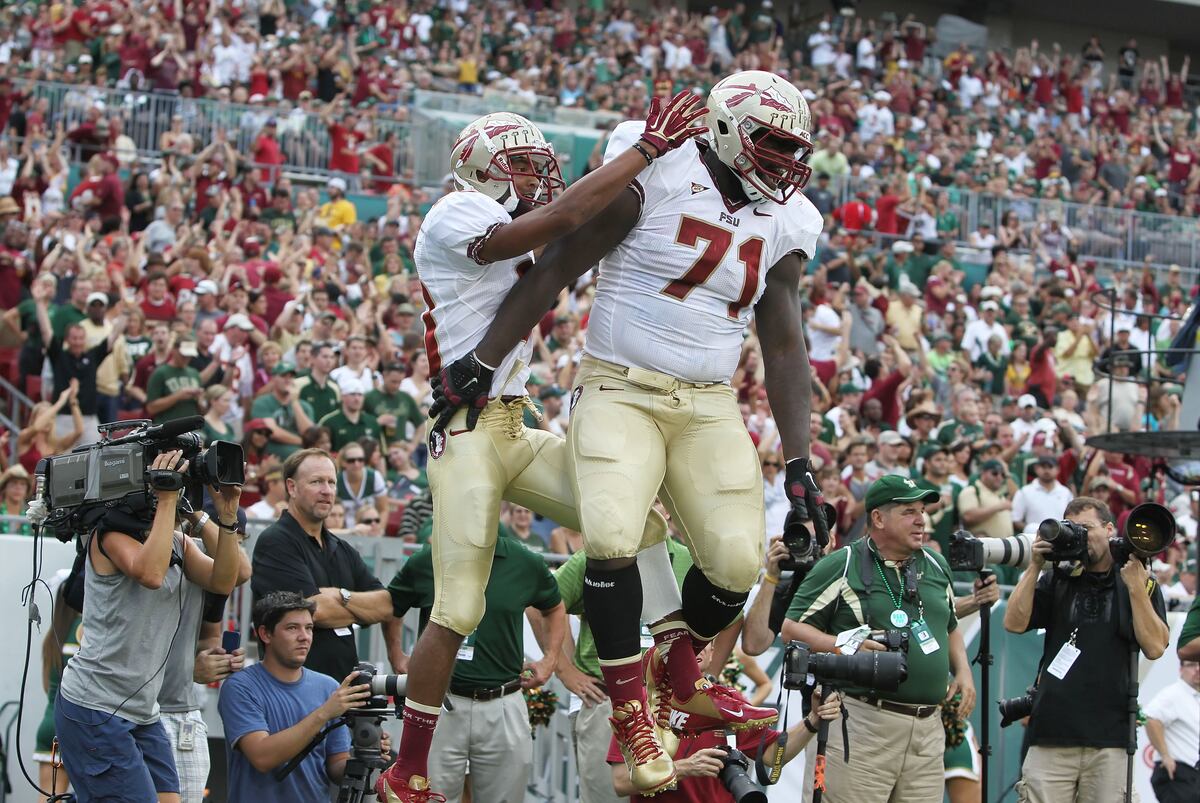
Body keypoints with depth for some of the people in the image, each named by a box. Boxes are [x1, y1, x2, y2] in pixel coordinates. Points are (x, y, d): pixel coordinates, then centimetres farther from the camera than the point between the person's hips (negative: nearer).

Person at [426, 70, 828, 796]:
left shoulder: (785, 224, 5)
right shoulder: (655, 177, -10)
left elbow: (784, 346, 9)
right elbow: (558, 268, -7)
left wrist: (799, 464, 3)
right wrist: (482, 363, -8)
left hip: (709, 407, 4)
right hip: (621, 390, -4)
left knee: (738, 561, -8)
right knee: (612, 538, -25)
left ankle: (677, 668, 24)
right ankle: (632, 709, -8)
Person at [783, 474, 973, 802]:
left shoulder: (936, 565, 17)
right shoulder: (841, 566, -2)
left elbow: (950, 627, 30)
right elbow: (792, 627, -2)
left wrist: (963, 671, 13)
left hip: (929, 725, 6)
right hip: (865, 722, -6)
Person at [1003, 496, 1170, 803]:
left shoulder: (1141, 583, 9)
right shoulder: (1057, 580, 15)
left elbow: (1154, 647, -2)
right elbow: (1014, 623, 3)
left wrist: (1135, 587, -8)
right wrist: (1035, 567, 0)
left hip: (1111, 736, -1)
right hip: (1052, 730, 1)